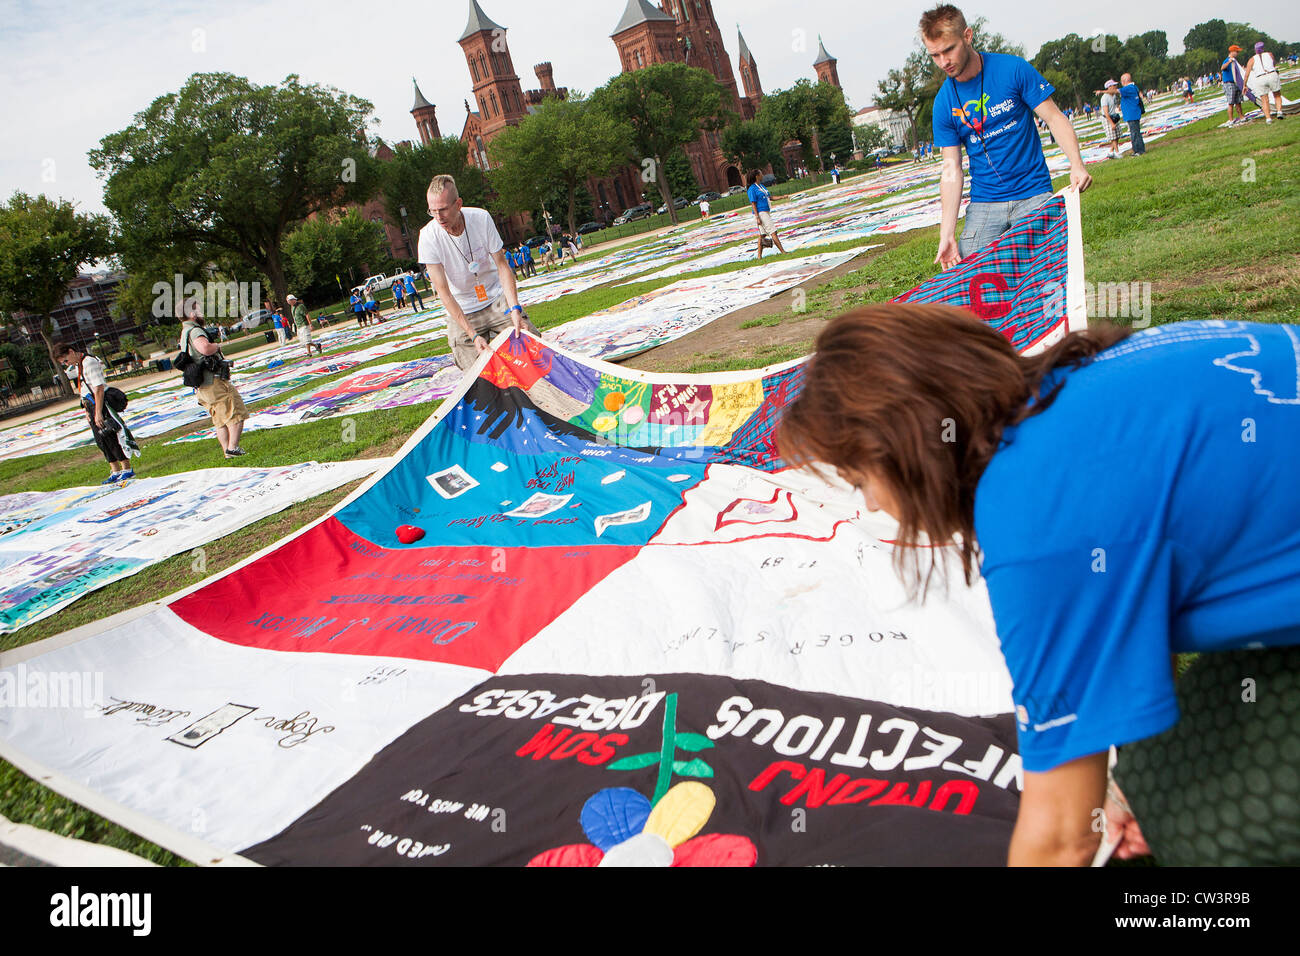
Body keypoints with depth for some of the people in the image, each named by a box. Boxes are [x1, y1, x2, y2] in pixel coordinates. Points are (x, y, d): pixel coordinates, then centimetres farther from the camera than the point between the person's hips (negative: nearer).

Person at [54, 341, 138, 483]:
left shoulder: (89, 363, -17)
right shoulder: (77, 366, 12)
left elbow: (99, 389, -21)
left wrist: (98, 413, -22)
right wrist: (87, 410, 13)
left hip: (102, 404, -9)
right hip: (92, 405, 9)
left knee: (112, 437, -6)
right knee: (101, 440, 10)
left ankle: (127, 469, 1)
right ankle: (115, 471, 16)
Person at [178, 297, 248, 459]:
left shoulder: (184, 333, 18)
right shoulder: (194, 331, -16)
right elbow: (204, 348, -36)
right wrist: (216, 347, -15)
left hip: (202, 388, 10)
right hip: (214, 383, -10)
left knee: (221, 421, 14)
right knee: (237, 414, -3)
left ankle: (227, 450, 15)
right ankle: (233, 448, -8)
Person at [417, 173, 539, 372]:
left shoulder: (481, 218, -14)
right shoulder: (428, 237, -19)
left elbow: (501, 265, -8)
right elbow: (443, 291, -19)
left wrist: (515, 309, -21)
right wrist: (473, 335, -27)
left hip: (497, 298, 2)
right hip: (462, 311, -1)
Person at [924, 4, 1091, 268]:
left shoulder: (1013, 69, -5)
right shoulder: (944, 103, 1)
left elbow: (1054, 118, -3)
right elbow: (951, 169, 1)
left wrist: (1076, 165, -20)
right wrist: (947, 233, -7)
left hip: (1034, 196, -2)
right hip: (983, 203, 2)